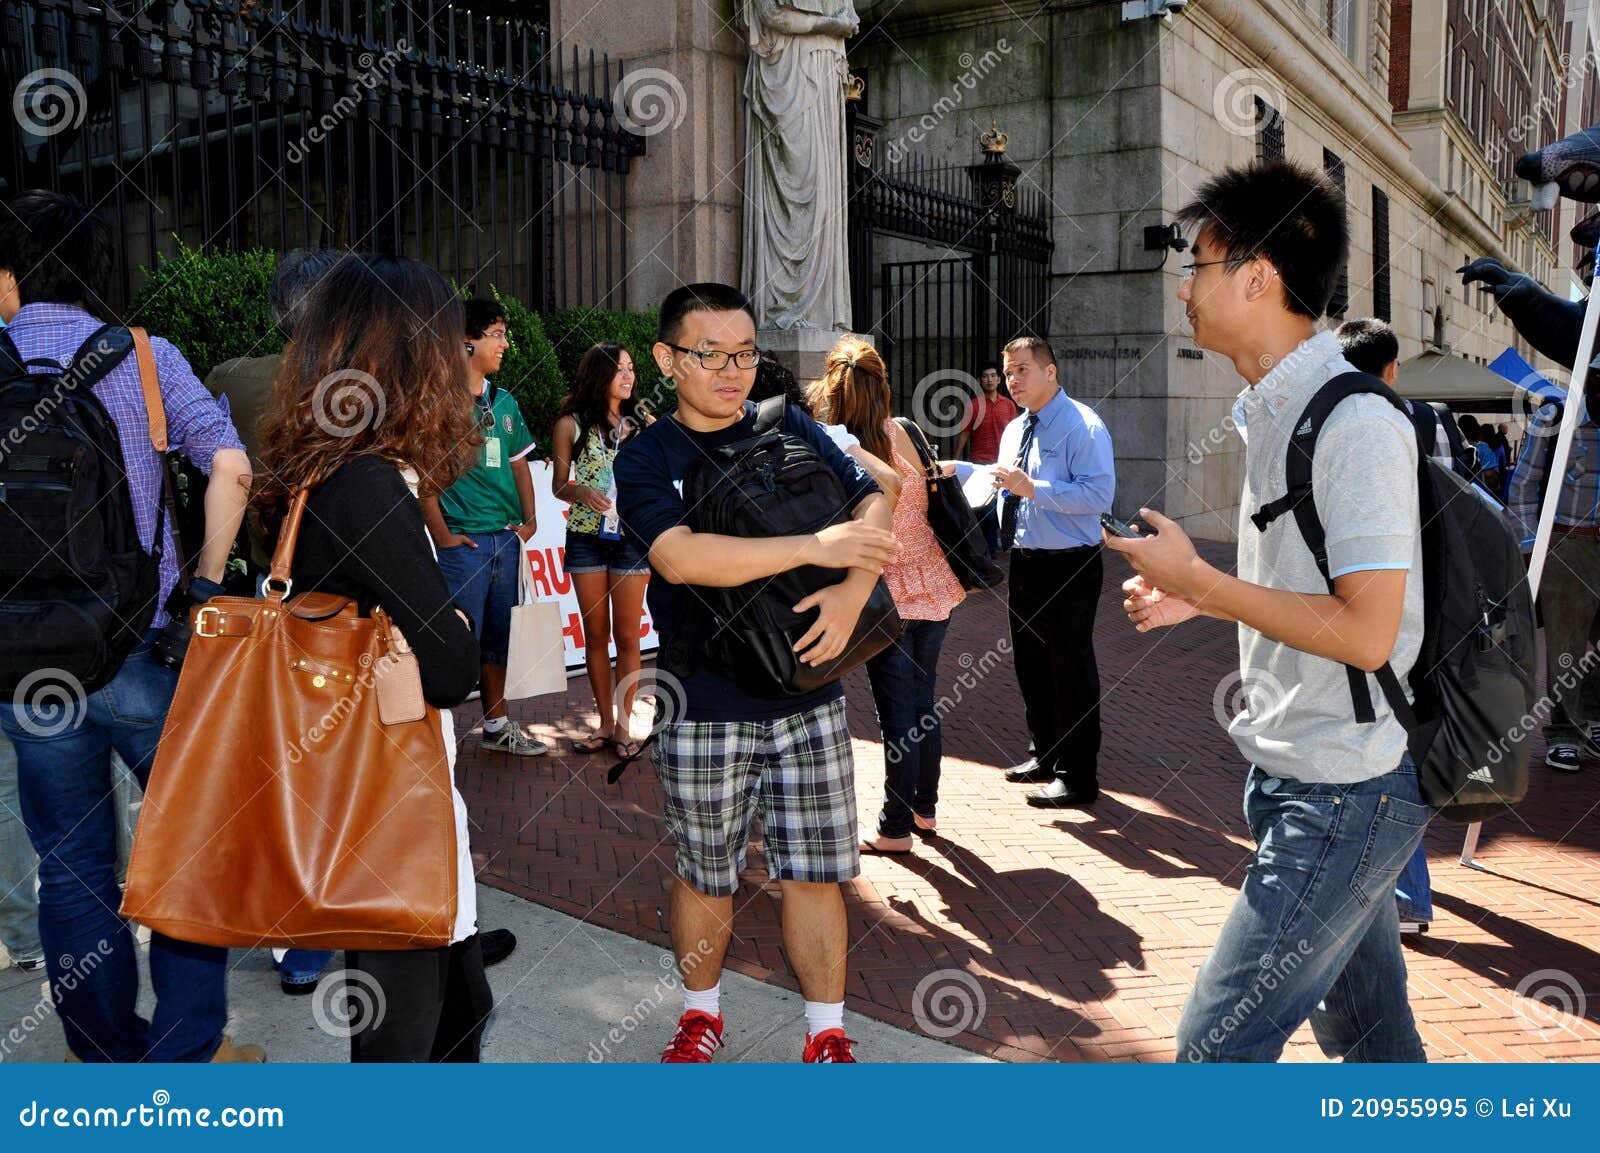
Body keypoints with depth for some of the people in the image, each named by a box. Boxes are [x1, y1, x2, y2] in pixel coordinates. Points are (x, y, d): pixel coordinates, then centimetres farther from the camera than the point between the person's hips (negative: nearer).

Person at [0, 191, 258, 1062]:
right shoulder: (145, 356, -2)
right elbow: (230, 467, -14)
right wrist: (204, 582, -4)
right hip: (143, 646, -2)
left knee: (71, 862, 13)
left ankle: (107, 1051, 26)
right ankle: (186, 1046, 15)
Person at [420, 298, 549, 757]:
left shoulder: (504, 402, 14)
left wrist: (529, 519, 9)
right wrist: (441, 534, -13)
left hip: (506, 538, 7)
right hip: (464, 541, -7)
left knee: (499, 636, 14)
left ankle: (496, 725, 27)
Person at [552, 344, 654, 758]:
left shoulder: (643, 423, 4)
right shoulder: (571, 424, 1)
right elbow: (559, 486, 5)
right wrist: (581, 492, -16)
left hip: (631, 537, 0)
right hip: (586, 536, 0)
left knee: (627, 635, 3)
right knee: (596, 633, 6)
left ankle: (623, 724, 13)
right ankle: (605, 723, 17)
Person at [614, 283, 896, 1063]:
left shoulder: (793, 430, 5)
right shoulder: (647, 457, -4)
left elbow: (875, 507, 3)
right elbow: (679, 557, -21)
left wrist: (853, 590, -17)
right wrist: (814, 547, -24)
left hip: (808, 698, 2)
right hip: (704, 709, -1)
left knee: (814, 874, 7)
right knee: (706, 875, 13)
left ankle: (827, 1035, 24)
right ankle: (701, 1014, 37)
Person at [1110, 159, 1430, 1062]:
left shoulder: (1357, 423, -20)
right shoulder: (1275, 412, 11)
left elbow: (1366, 630, -23)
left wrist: (1197, 576, -18)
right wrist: (1200, 600, 6)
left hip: (1346, 792, -9)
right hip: (1299, 778, 10)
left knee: (1218, 1044, -6)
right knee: (1371, 1035, 21)